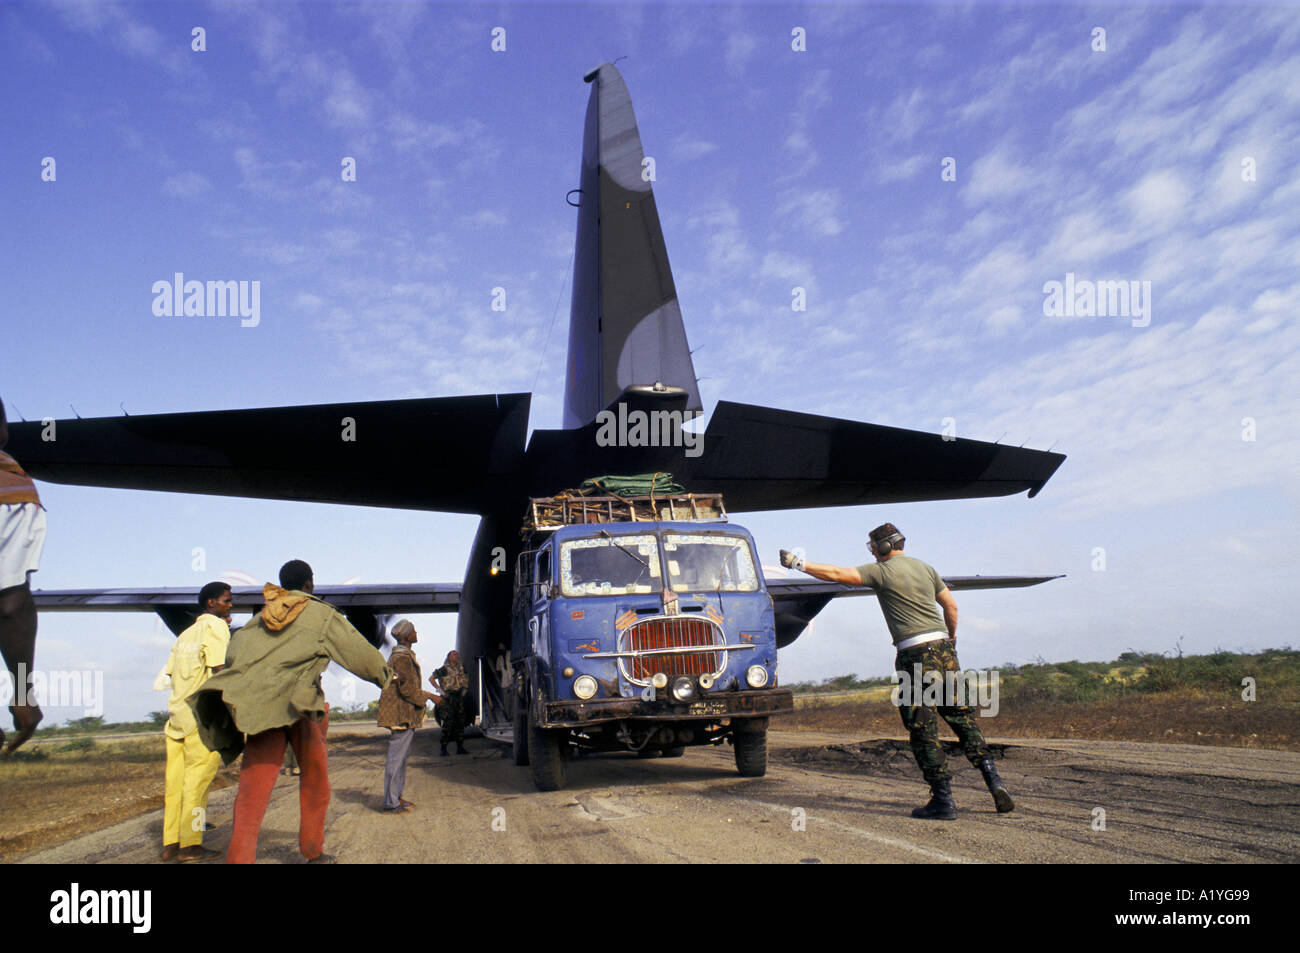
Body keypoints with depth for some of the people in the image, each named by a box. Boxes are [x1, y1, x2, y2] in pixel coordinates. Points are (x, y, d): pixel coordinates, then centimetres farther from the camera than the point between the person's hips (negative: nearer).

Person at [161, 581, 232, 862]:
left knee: (177, 780, 9)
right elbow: (220, 669, -12)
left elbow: (170, 673, 15)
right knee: (198, 779, -3)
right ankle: (190, 846, -1)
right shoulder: (216, 626, -4)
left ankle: (171, 843, 13)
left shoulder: (186, 633, 20)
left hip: (177, 713, 8)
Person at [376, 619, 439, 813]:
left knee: (402, 755, 16)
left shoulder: (401, 655, 17)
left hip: (403, 715, 11)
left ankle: (396, 796, 24)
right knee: (396, 757, -7)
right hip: (402, 715, -11)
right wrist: (428, 696, -8)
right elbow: (408, 690, -20)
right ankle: (390, 803, -3)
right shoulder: (402, 657, -17)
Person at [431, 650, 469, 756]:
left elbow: (466, 679, 29)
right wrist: (440, 690, -12)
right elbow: (431, 678, -9)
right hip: (448, 698, -6)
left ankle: (460, 747, 12)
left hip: (459, 697, 6)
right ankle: (443, 748, -3)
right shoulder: (444, 669, -5)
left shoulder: (461, 669, 12)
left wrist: (465, 689, 15)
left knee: (460, 722, 5)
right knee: (448, 723, -10)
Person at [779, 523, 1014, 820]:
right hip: (943, 648, 7)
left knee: (923, 728, -1)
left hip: (916, 653, -6)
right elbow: (951, 605, 20)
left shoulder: (882, 571, -3)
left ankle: (943, 799, 0)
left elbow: (837, 574, -7)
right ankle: (994, 780, 4)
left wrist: (799, 564, 0)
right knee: (962, 717, 12)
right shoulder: (925, 567, 16)